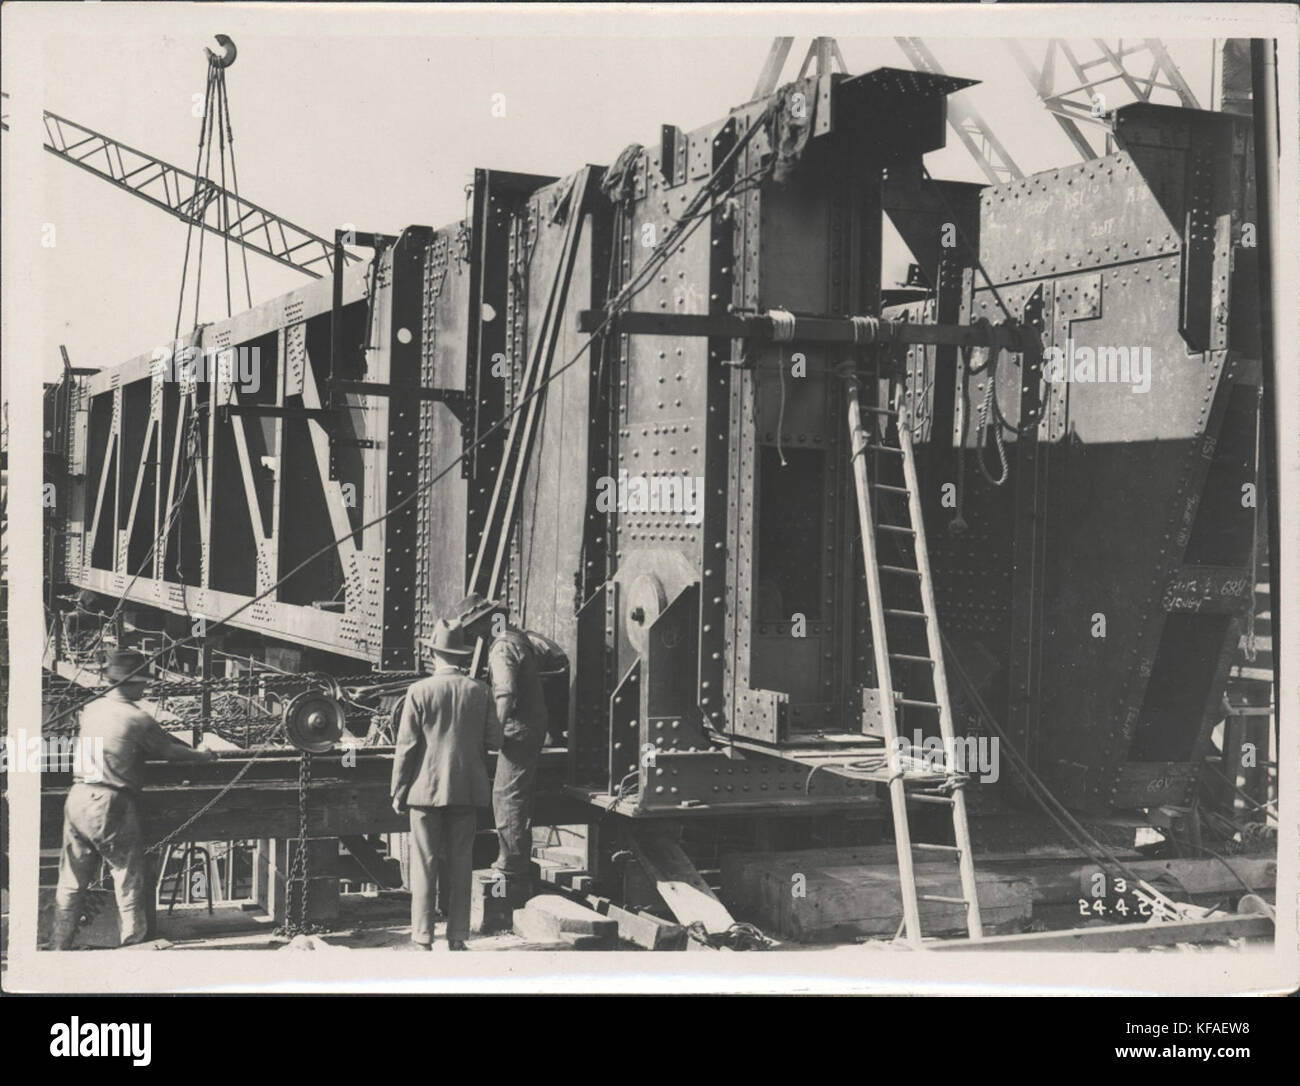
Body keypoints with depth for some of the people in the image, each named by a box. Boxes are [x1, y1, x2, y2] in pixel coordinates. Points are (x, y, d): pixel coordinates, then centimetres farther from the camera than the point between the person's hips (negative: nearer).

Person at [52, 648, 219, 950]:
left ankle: (59, 947, 20)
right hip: (111, 805, -6)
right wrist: (203, 755, 19)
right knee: (130, 881, 5)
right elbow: (169, 751, 1)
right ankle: (134, 943, 8)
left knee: (70, 883, 14)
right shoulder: (138, 719, -10)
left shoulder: (91, 709, 10)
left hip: (78, 798, 6)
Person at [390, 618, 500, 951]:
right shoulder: (479, 691, -1)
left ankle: (423, 939, 5)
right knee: (461, 864, 9)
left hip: (427, 788, -2)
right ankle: (457, 936, 13)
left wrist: (398, 792, 0)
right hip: (467, 789, 3)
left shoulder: (419, 692, -8)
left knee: (424, 864, 3)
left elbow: (406, 746, -7)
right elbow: (494, 737, 2)